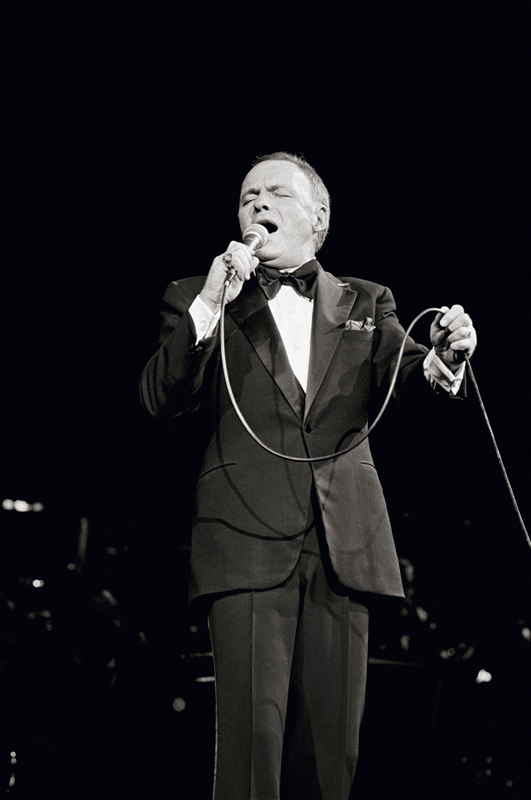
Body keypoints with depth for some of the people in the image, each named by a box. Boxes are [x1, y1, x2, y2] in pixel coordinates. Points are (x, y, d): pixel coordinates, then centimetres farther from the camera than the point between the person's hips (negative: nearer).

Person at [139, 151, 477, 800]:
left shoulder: (363, 305, 18)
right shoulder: (194, 301, 11)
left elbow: (407, 383, 3)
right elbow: (160, 400, -3)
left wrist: (441, 360, -20)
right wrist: (210, 306, -14)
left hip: (342, 546, 3)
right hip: (248, 542, -2)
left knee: (331, 739, 2)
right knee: (254, 727, -11)